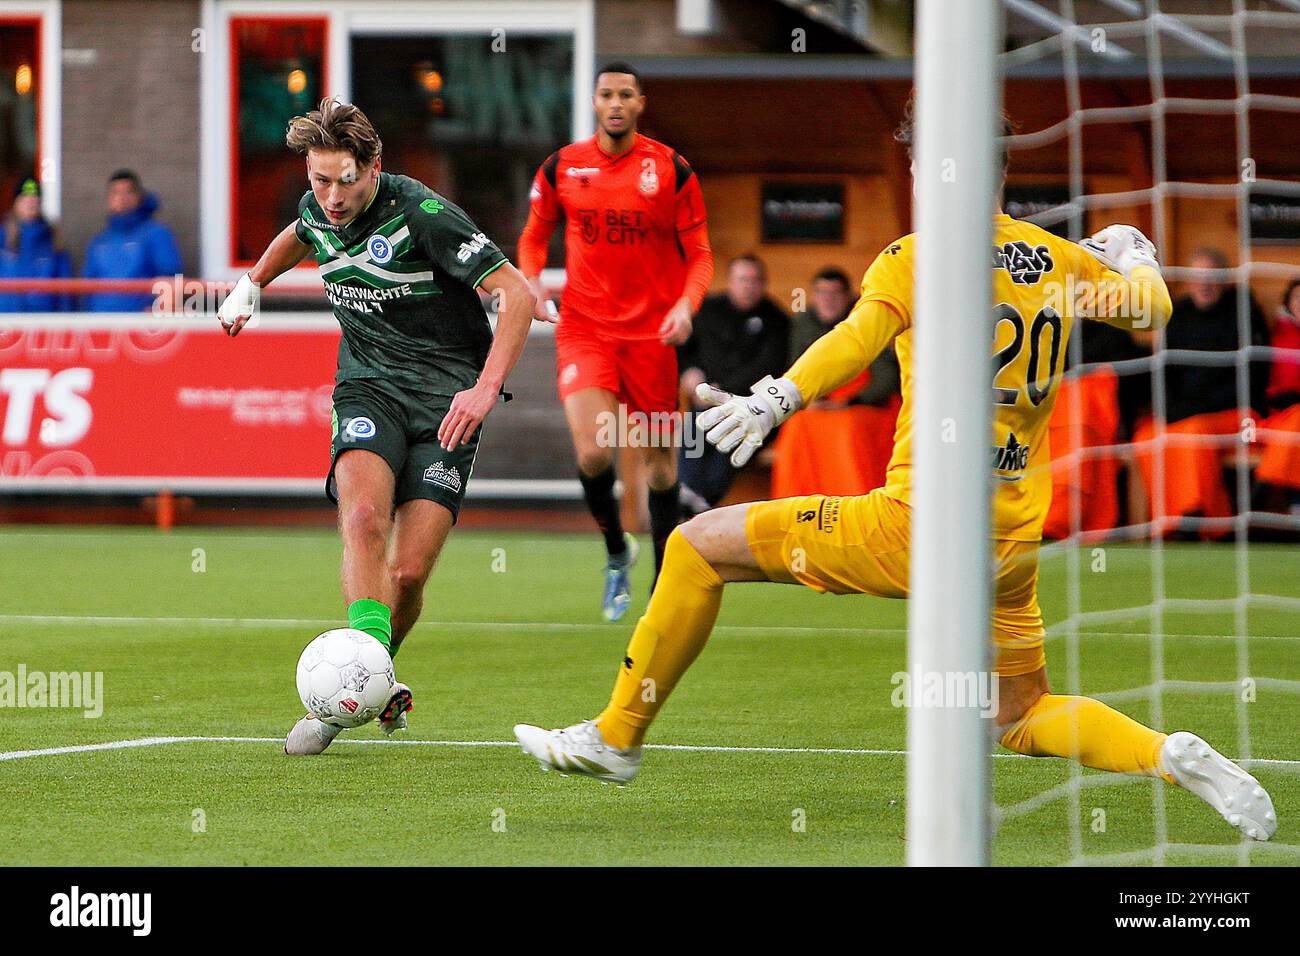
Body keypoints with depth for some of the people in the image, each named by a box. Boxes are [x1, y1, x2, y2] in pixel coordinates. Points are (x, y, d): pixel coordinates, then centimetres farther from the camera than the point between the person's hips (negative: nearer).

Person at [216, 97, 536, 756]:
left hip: (446, 394, -4)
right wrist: (253, 284, 41)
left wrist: (486, 389, -25)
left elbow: (517, 295, -17)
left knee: (408, 573, -11)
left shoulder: (421, 214, -18)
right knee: (363, 517, -28)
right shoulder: (317, 209, 1)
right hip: (367, 386, 4)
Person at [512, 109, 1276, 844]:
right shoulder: (1061, 262, 8)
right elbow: (1154, 308, 22)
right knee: (1024, 717, 23)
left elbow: (858, 337, -26)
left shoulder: (918, 258, -8)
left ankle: (616, 738, 11)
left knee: (699, 546, 5)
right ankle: (1172, 756, -3)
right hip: (1017, 541, 6)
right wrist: (1137, 258, 43)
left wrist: (773, 401, -37)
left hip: (917, 525, -6)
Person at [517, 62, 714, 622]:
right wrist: (530, 277, -3)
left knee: (659, 460, 5)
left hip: (651, 333, 0)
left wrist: (686, 305, -18)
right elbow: (535, 234, 18)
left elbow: (700, 255, 1)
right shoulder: (561, 168, 2)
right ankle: (616, 552, 9)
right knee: (592, 451, -18)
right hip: (584, 330, 0)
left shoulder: (671, 170, -2)